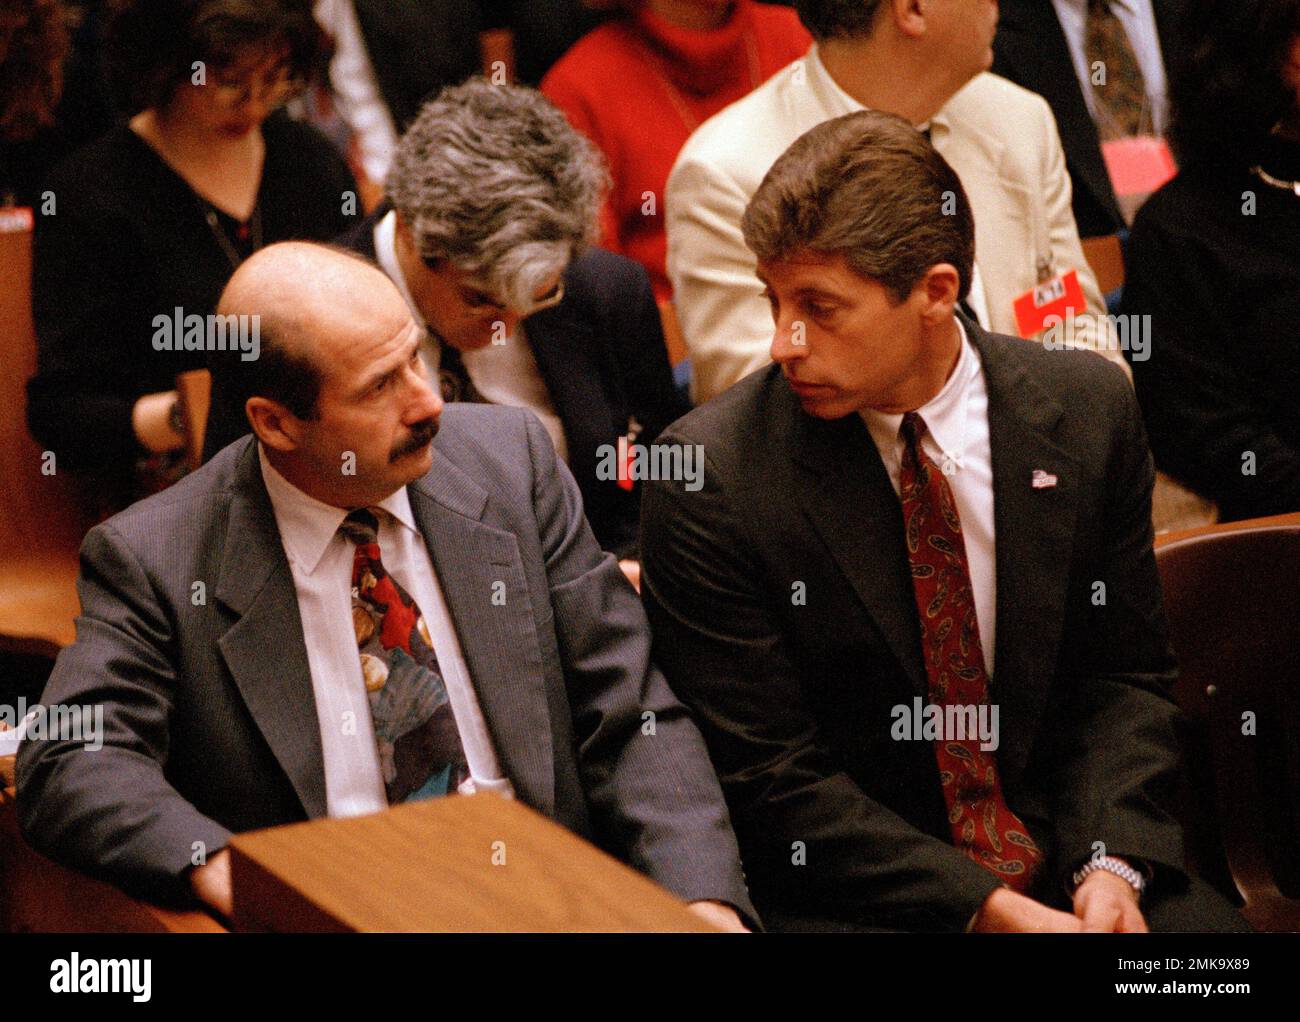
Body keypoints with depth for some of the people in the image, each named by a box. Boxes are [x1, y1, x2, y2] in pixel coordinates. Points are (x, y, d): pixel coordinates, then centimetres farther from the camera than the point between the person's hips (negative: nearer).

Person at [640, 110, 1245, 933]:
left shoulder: (1086, 410, 0)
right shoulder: (713, 472, -11)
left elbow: (1124, 677, 7)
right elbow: (773, 777, -10)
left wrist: (1111, 866, -10)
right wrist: (989, 907, -17)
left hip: (1069, 857, 3)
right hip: (851, 891, -2)